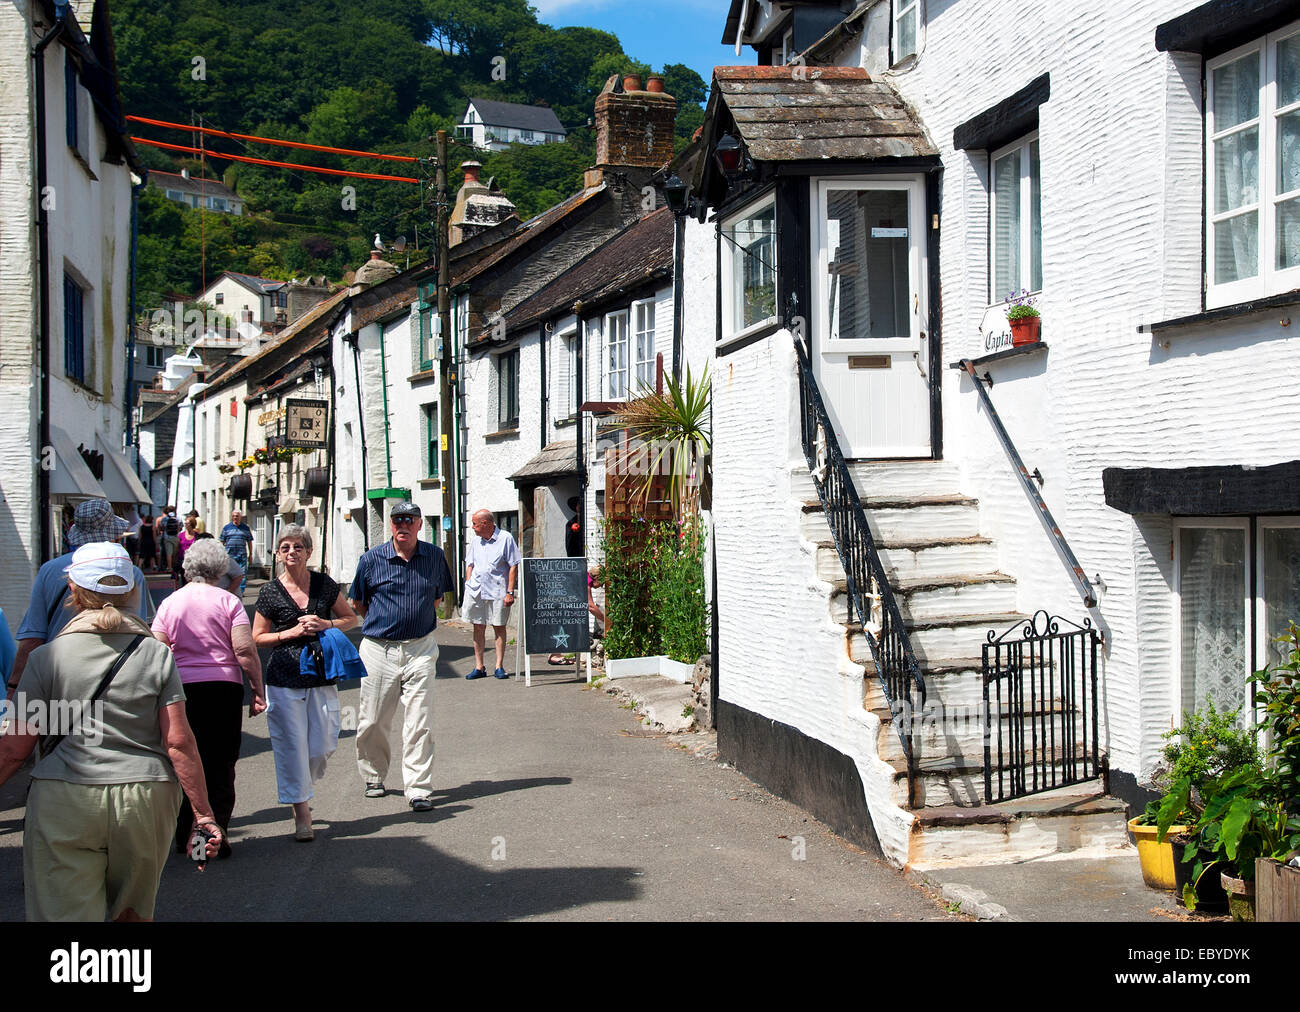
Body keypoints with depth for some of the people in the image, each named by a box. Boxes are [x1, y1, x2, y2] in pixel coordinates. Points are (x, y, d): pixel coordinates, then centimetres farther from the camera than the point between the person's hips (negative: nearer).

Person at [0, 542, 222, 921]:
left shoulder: (47, 656, -1)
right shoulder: (156, 654, 0)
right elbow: (179, 742, -4)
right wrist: (204, 815, 1)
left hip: (63, 804, -2)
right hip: (145, 802, 2)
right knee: (134, 911, 20)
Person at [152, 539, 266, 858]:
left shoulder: (169, 603, 6)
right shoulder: (228, 601, -1)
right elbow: (245, 650, -9)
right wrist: (258, 690, -2)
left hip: (182, 688, 2)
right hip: (224, 688, -2)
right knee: (221, 764, 6)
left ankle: (184, 834, 15)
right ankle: (217, 831, -2)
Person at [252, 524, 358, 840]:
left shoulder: (324, 584, 4)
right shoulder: (271, 592, 0)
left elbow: (351, 618, 13)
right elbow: (258, 637, 4)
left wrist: (325, 624, -7)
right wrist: (292, 633, -10)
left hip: (322, 675, 2)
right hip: (284, 679, -2)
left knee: (323, 746, 1)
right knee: (292, 746, -3)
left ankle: (299, 788, 31)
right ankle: (301, 814, 6)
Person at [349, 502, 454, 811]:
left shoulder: (435, 557, 3)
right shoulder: (372, 559, -1)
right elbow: (357, 603, 11)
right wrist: (382, 623, 9)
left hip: (420, 649, 0)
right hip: (378, 649, 0)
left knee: (419, 723, -5)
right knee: (373, 722, 7)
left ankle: (419, 789, -1)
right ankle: (374, 777, 29)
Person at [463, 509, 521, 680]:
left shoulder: (505, 538, -3)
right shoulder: (475, 540, 13)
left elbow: (513, 566, -5)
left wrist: (510, 592, -10)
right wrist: (468, 586, 9)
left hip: (498, 592, -5)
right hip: (476, 590, 5)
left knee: (499, 627, 0)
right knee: (478, 627, 6)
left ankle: (499, 666, 7)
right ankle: (479, 667, 12)